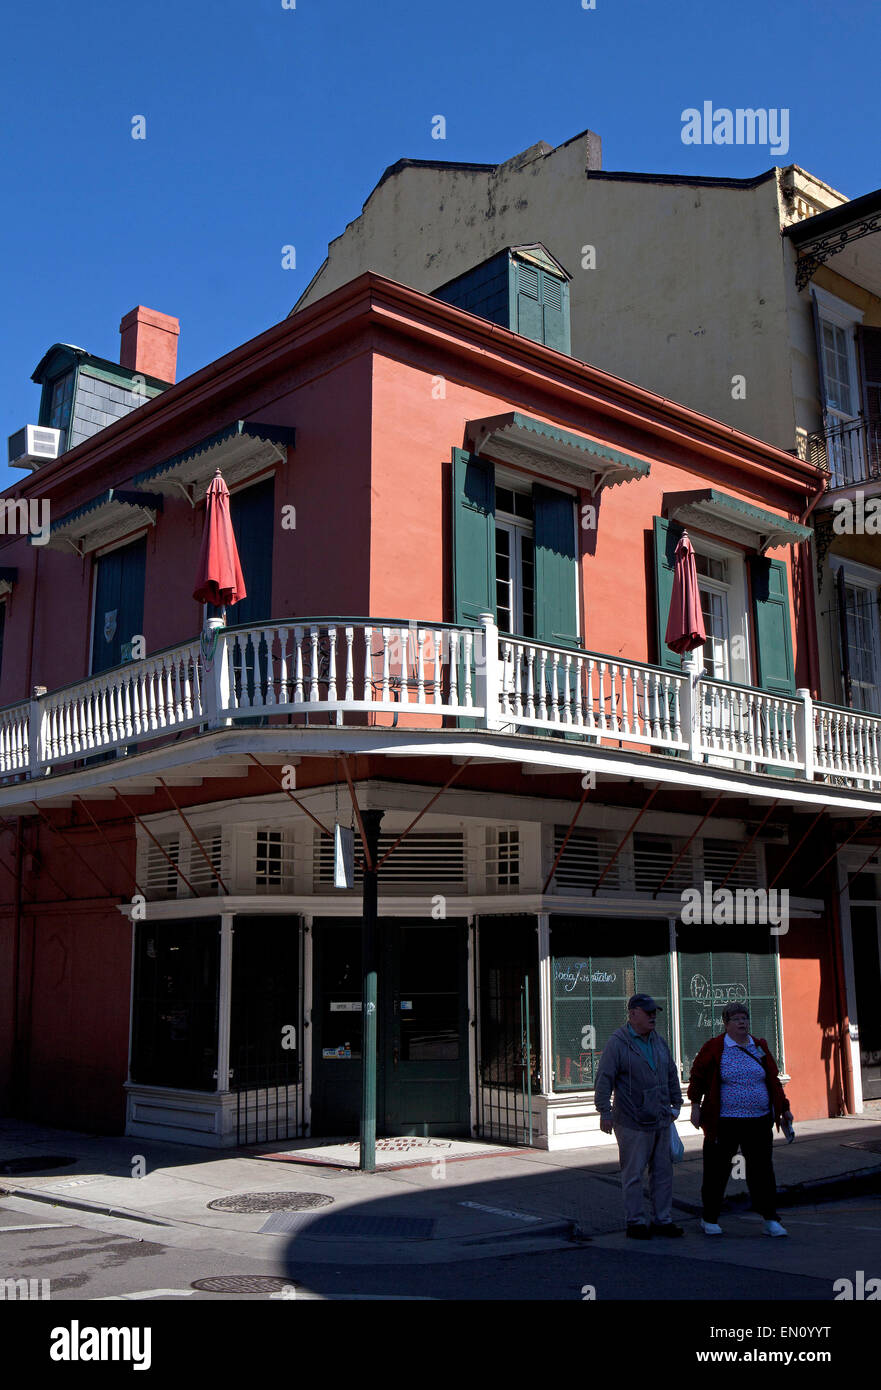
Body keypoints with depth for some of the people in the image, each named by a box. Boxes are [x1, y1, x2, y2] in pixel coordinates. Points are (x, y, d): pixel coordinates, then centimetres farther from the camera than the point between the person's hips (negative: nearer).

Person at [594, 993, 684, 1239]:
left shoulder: (658, 1041, 12)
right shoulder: (618, 1043, -11)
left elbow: (671, 1074, 23)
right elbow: (603, 1079, -14)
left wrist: (675, 1104, 21)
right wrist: (605, 1112, -19)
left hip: (660, 1121, 7)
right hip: (632, 1124, -7)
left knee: (663, 1172, 11)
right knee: (633, 1175, 1)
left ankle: (662, 1220, 21)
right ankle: (635, 1223, 11)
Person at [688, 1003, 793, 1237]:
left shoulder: (760, 1047, 10)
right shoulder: (714, 1047, -3)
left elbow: (773, 1080, 16)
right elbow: (697, 1077, 2)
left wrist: (783, 1108, 13)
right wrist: (695, 1106, -4)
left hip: (759, 1121, 3)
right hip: (724, 1122, -3)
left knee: (761, 1168, 3)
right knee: (717, 1169, 4)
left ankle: (770, 1220, 10)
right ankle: (709, 1219, 18)